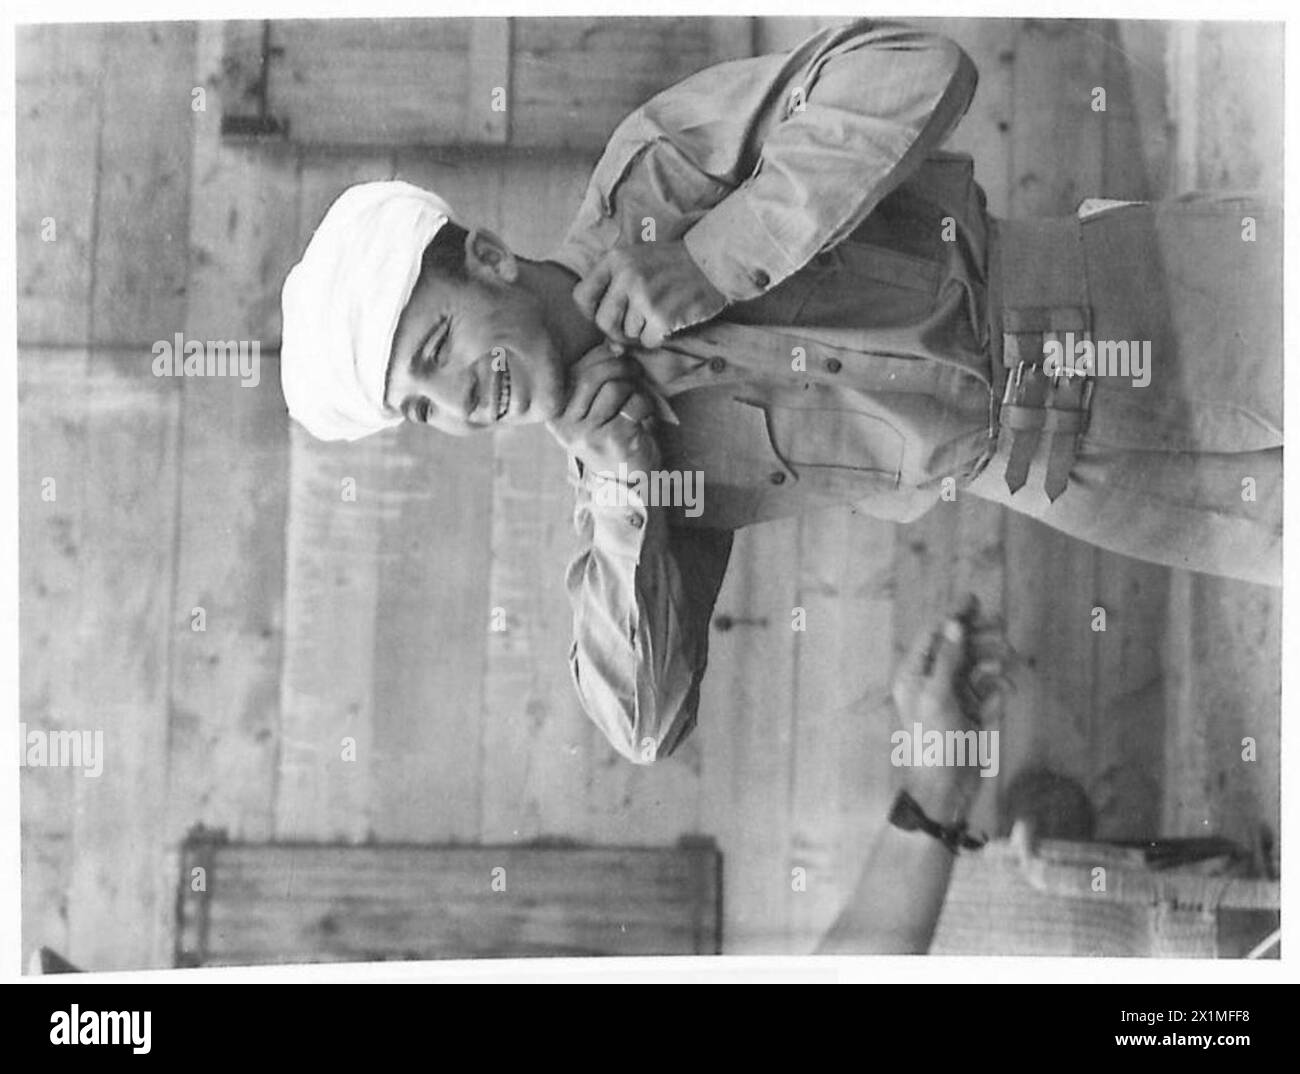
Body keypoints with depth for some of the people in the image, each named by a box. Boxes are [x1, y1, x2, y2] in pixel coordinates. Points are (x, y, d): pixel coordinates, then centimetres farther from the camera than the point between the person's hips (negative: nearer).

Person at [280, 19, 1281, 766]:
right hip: (1068, 473, 4)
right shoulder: (609, 452, 2)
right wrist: (615, 473, -15)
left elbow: (913, 66, -22)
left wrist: (722, 255, -27)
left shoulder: (648, 174, -16)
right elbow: (647, 723, -2)